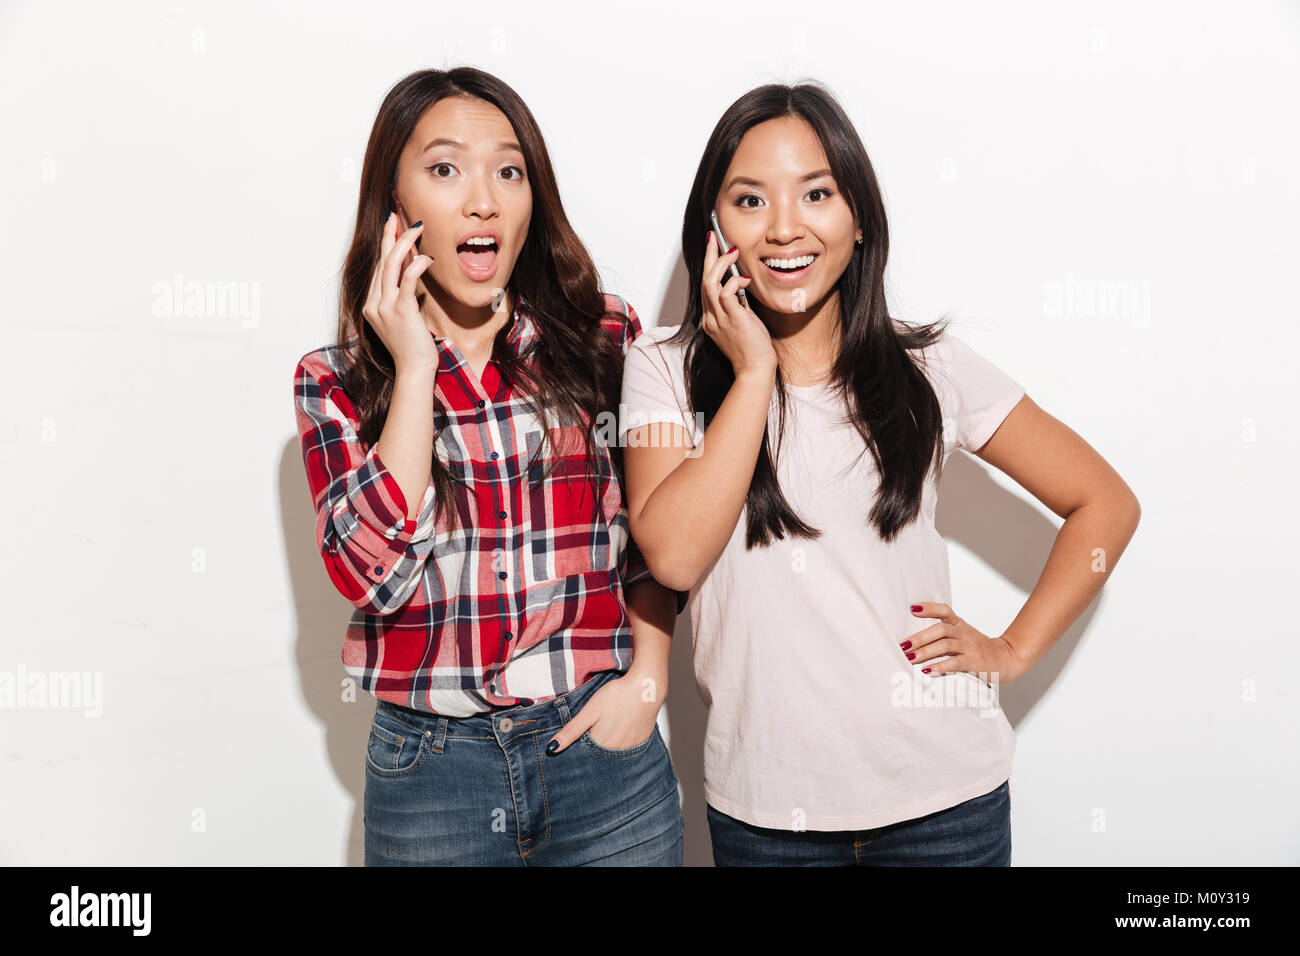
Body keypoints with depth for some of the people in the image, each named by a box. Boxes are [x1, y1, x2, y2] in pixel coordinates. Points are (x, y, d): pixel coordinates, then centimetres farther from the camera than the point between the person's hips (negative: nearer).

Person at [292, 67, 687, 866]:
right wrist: (416, 367, -13)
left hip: (603, 748, 1)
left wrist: (648, 676, -2)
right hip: (430, 764, 0)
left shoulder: (604, 336, 0)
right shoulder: (335, 381, -1)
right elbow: (374, 574, -16)